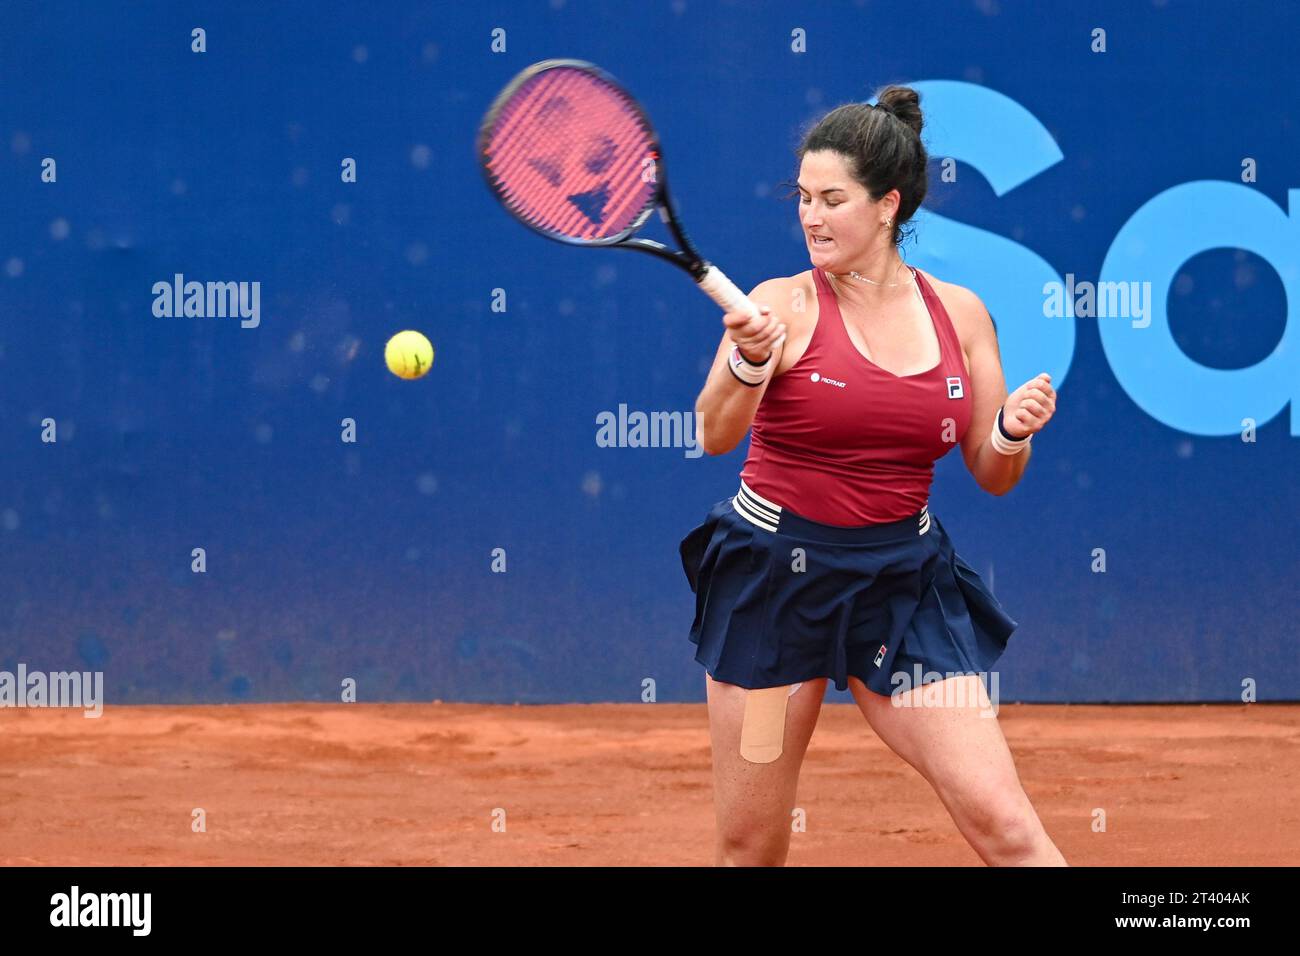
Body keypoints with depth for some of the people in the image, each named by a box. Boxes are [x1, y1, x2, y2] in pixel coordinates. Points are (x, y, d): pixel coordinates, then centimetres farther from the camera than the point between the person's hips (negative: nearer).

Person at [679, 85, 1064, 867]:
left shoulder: (959, 312, 3)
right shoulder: (783, 304, -7)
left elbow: (993, 477, 10)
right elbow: (714, 435, -22)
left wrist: (1013, 431, -12)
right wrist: (750, 362, -41)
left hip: (904, 582, 2)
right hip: (777, 570, -2)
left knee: (1003, 823, -10)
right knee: (751, 846, 4)